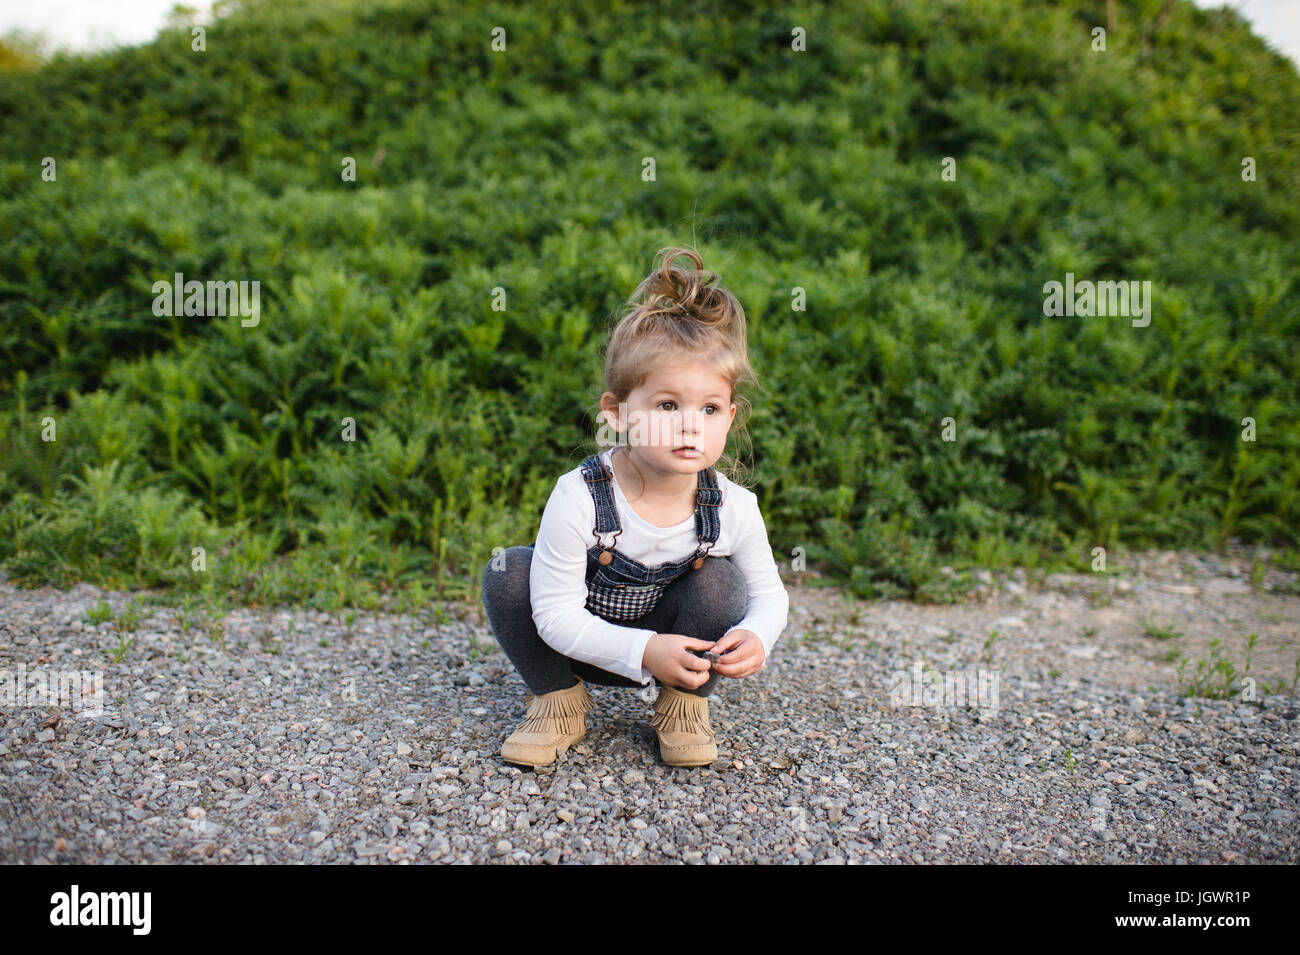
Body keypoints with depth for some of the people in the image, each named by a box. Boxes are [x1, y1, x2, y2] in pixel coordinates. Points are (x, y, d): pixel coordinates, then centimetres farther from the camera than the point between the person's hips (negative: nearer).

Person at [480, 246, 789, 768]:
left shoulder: (734, 508, -21)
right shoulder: (578, 497, -30)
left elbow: (769, 594, -4)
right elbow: (556, 614, -25)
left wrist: (756, 637, -29)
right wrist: (645, 652, -37)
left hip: (676, 644, 2)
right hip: (579, 643, -1)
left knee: (719, 582, -24)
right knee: (507, 573, -23)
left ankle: (685, 703, 3)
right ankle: (558, 699, 1)